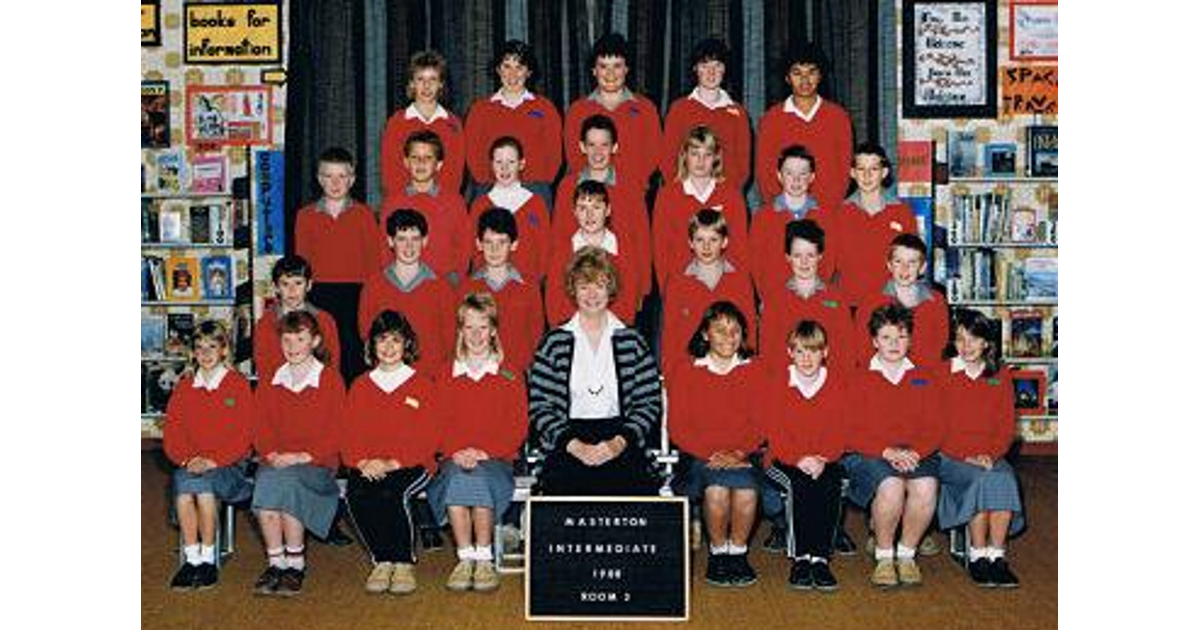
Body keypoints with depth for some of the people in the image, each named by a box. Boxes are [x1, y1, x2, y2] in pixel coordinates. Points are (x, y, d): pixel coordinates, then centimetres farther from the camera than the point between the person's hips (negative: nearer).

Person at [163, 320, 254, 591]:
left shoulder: (238, 385, 2)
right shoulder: (184, 387, 14)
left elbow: (242, 436, -4)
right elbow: (172, 433, 8)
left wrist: (212, 461, -16)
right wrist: (187, 459, -11)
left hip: (228, 466, -3)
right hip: (190, 464, 3)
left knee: (204, 482, -33)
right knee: (182, 482, -31)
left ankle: (208, 559, -20)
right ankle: (192, 558, -22)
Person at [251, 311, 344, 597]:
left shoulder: (331, 381, 6)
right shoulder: (269, 384, 18)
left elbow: (334, 434, -2)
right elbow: (261, 429, 11)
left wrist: (304, 456, -14)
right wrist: (272, 454, -9)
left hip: (317, 464, -3)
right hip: (275, 461, 3)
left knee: (286, 480, -34)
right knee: (266, 480, -32)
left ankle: (295, 563, -22)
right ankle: (275, 562, -20)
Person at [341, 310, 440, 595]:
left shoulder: (422, 383, 6)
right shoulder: (360, 386, 17)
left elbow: (428, 438, -2)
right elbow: (349, 436, 11)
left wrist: (392, 463, -14)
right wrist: (363, 462, -10)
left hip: (411, 465, -3)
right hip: (368, 468, 3)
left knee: (392, 493, -34)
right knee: (356, 494, -30)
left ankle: (405, 563, -13)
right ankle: (382, 560, -11)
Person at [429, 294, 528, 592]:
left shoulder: (510, 377, 11)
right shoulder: (447, 377, 16)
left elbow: (518, 426, 3)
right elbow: (440, 424, 9)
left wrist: (485, 452, -11)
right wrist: (457, 451, -12)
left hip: (496, 458, -1)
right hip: (455, 458, 1)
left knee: (479, 476, -35)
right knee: (456, 476, -34)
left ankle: (484, 558, -28)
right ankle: (465, 558, -30)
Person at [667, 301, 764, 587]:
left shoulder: (753, 372, 13)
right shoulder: (686, 372, 7)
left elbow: (760, 424, 7)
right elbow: (678, 427, 2)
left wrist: (739, 453, -12)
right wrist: (712, 453, -13)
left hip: (743, 457, 1)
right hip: (699, 456, -1)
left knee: (747, 489, -31)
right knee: (717, 489, -33)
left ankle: (738, 551, -7)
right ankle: (718, 552, -9)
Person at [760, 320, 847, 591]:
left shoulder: (838, 383, 6)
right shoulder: (777, 384, 3)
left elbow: (840, 429, -1)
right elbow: (773, 431, -5)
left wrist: (823, 459, -18)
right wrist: (799, 459, -20)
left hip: (827, 461, 1)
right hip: (785, 461, -1)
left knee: (831, 484, -31)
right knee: (800, 483, -32)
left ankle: (821, 557, -25)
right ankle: (800, 557, -24)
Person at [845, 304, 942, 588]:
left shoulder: (925, 378, 15)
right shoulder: (859, 380, 7)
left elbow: (934, 429, 7)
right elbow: (852, 433, -2)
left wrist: (914, 452, -13)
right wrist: (888, 451, -17)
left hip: (917, 455, 2)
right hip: (869, 455, -2)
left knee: (926, 487, -31)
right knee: (891, 486, -34)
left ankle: (907, 553, -8)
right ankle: (884, 556, -11)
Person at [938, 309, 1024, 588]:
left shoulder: (1000, 377, 11)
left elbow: (1006, 427, 8)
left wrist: (991, 454, -10)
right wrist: (967, 455, -13)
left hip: (990, 456, 2)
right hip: (950, 456, -2)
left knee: (1005, 479, -30)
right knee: (983, 480, -31)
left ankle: (997, 555, -26)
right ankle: (977, 555, -20)